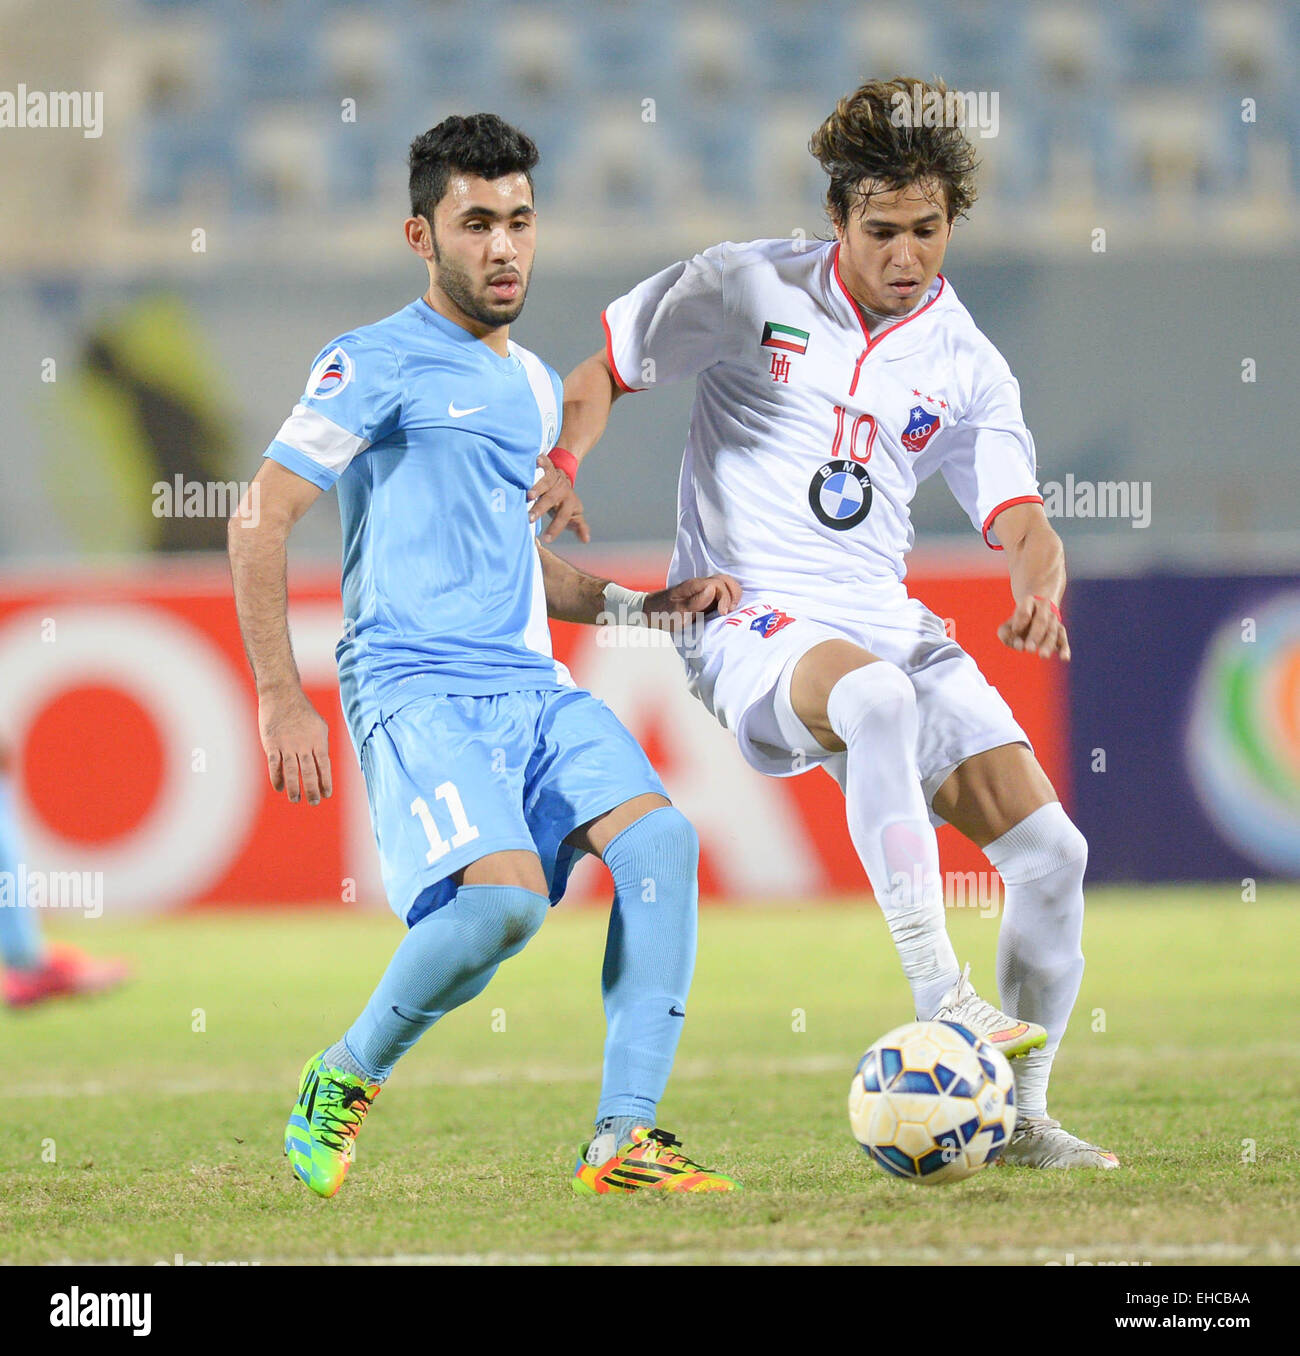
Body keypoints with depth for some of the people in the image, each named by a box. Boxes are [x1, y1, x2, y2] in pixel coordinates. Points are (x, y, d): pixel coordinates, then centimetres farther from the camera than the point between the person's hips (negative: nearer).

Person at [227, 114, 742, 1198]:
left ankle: (624, 1139, -15)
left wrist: (648, 606, 17)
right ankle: (345, 1077, -2)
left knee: (661, 835, -18)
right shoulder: (379, 365, -2)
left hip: (534, 686, 7)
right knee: (507, 894, -28)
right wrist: (282, 700, -12)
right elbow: (260, 522, -6)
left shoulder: (535, 384, 22)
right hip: (416, 688, -7)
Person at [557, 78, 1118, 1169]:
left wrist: (1040, 595, -22)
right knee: (879, 699, -40)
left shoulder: (967, 368, 8)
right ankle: (939, 1001, -41)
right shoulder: (749, 290, -1)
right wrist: (558, 471, -13)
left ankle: (1021, 1120, 11)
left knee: (1052, 852, -5)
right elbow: (600, 373, 7)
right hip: (750, 621, -5)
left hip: (885, 625, 5)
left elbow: (1022, 523, 2)